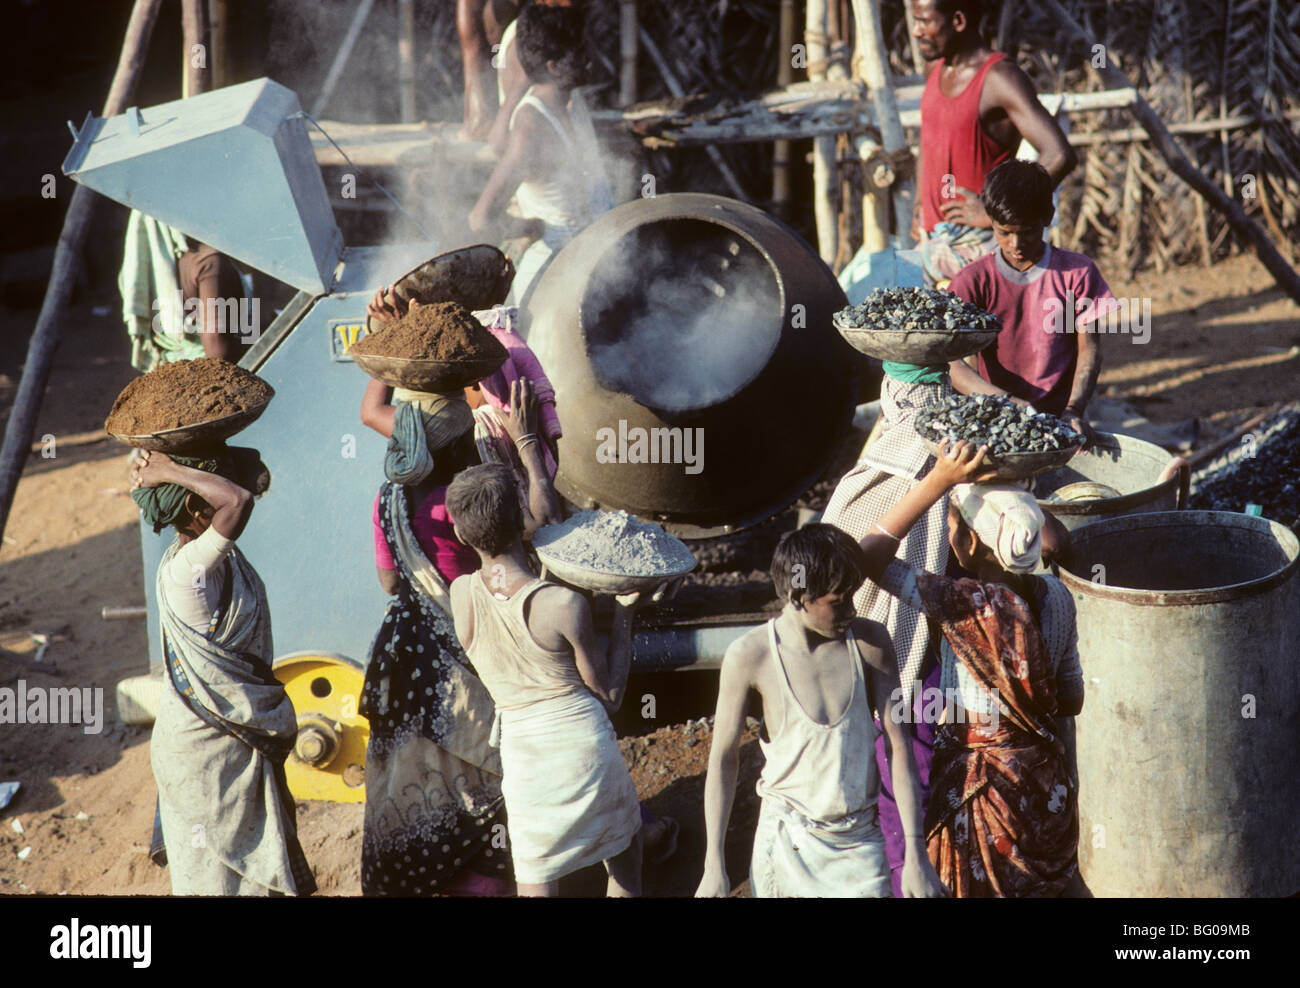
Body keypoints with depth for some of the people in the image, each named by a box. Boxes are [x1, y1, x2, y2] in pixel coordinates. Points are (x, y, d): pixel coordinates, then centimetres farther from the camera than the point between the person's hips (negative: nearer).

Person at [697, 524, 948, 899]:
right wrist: (714, 867, -5)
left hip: (859, 843, 1)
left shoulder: (869, 641, -7)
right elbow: (723, 759, -5)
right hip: (788, 839, -1)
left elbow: (899, 745, -5)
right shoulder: (750, 655, -13)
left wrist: (915, 853, -7)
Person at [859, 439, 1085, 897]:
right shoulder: (1055, 596, -8)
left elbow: (871, 555, -22)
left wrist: (936, 482, -25)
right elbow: (1072, 699, 2)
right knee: (1042, 884, 24)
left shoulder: (966, 605, -27)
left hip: (979, 787, -5)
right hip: (1047, 785, 6)